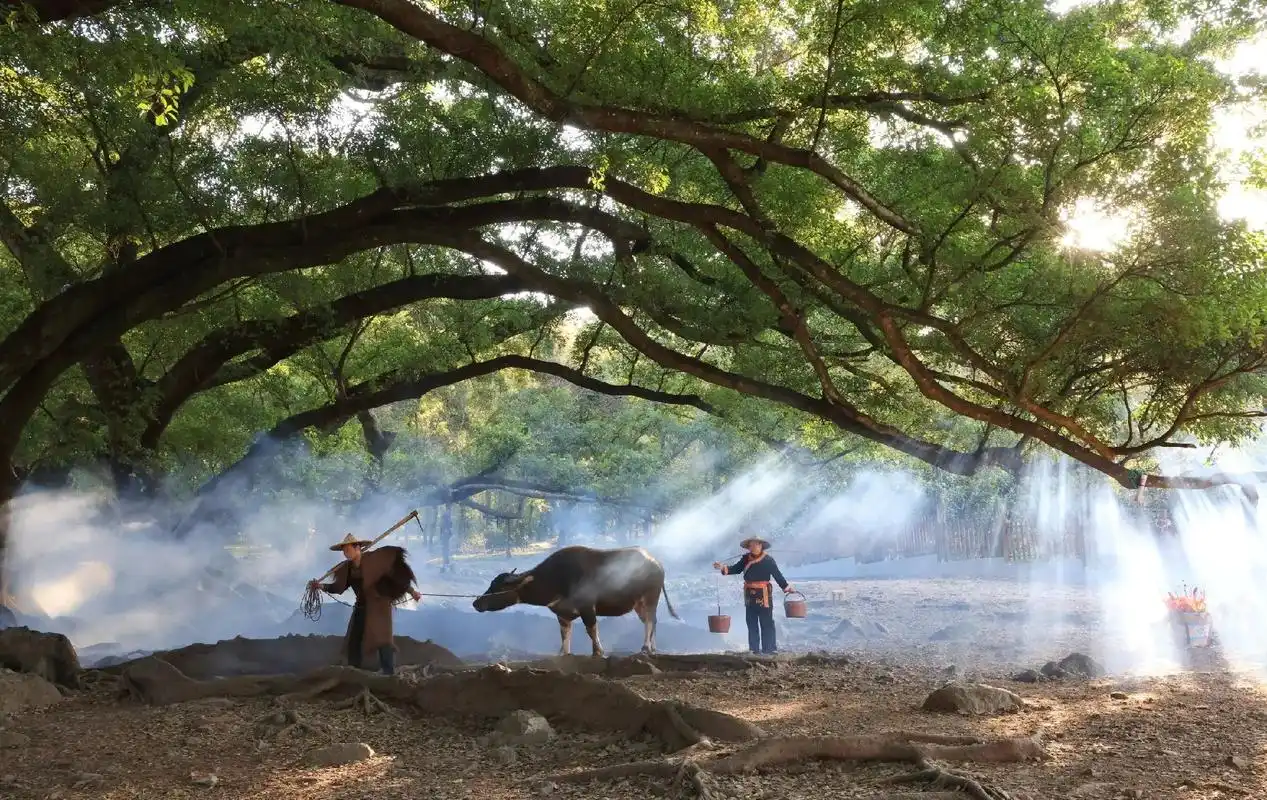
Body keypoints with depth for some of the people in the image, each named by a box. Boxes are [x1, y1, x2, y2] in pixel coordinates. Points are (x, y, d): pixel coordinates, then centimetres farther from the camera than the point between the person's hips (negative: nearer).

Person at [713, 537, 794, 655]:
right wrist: (723, 567, -12)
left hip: (763, 595, -5)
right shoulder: (746, 558, 4)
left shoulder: (768, 560, -7)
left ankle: (770, 648, 1)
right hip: (749, 595, 5)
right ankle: (754, 648, 20)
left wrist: (787, 588, -1)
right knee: (752, 623, 11)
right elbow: (736, 569, 3)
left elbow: (777, 575, -3)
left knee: (766, 622, -4)